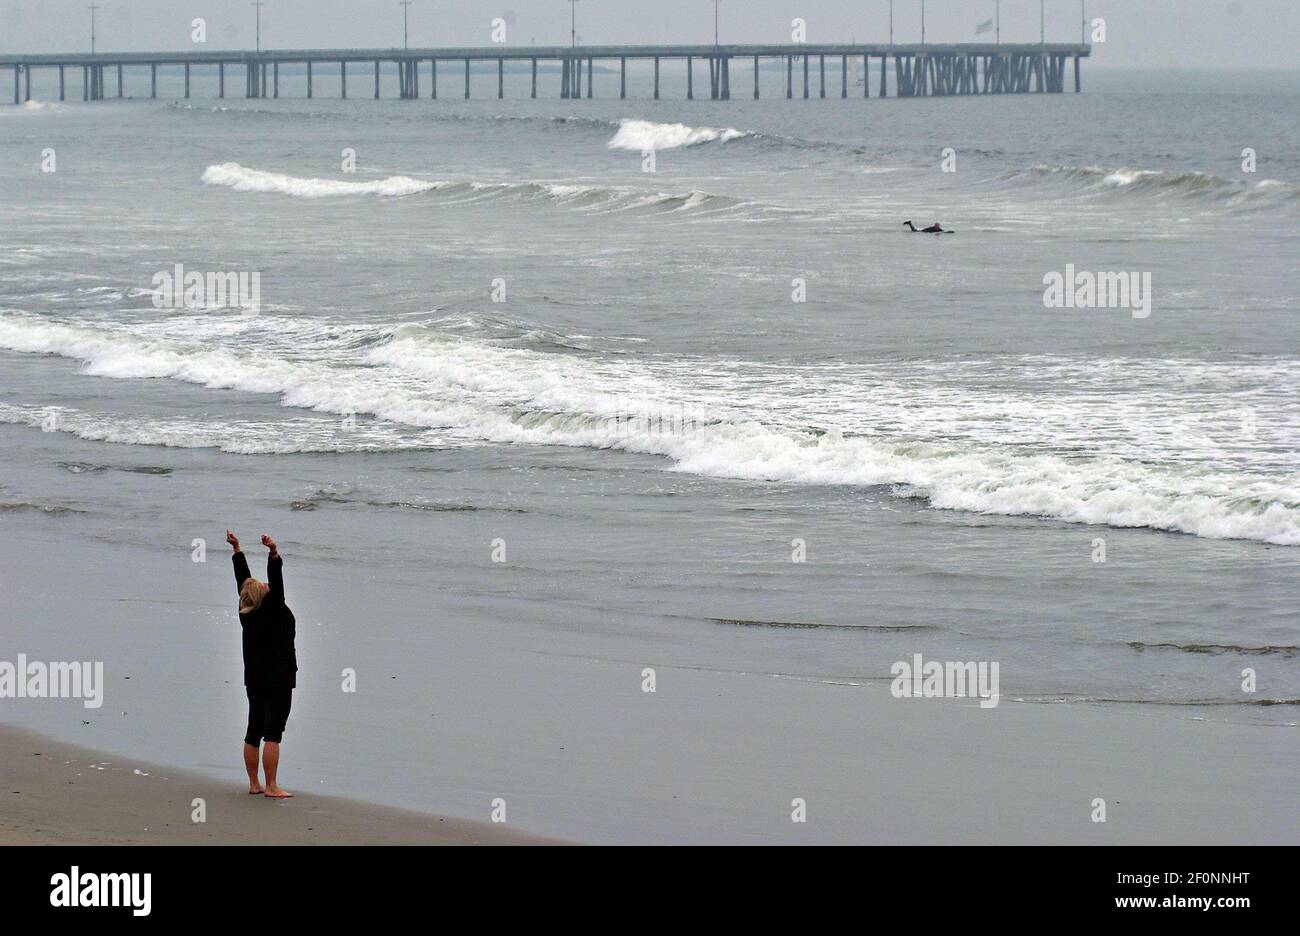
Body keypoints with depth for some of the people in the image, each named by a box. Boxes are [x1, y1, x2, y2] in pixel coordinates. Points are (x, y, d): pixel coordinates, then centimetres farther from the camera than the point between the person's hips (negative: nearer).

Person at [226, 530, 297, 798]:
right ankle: (271, 787, -12)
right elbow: (275, 580, -24)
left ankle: (254, 784, 16)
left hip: (255, 680, 8)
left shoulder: (247, 613, 3)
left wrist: (236, 549, 21)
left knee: (253, 733, 11)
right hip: (278, 679, -8)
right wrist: (274, 553, -32)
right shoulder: (272, 610, -13)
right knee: (273, 734, -10)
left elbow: (242, 578, 13)